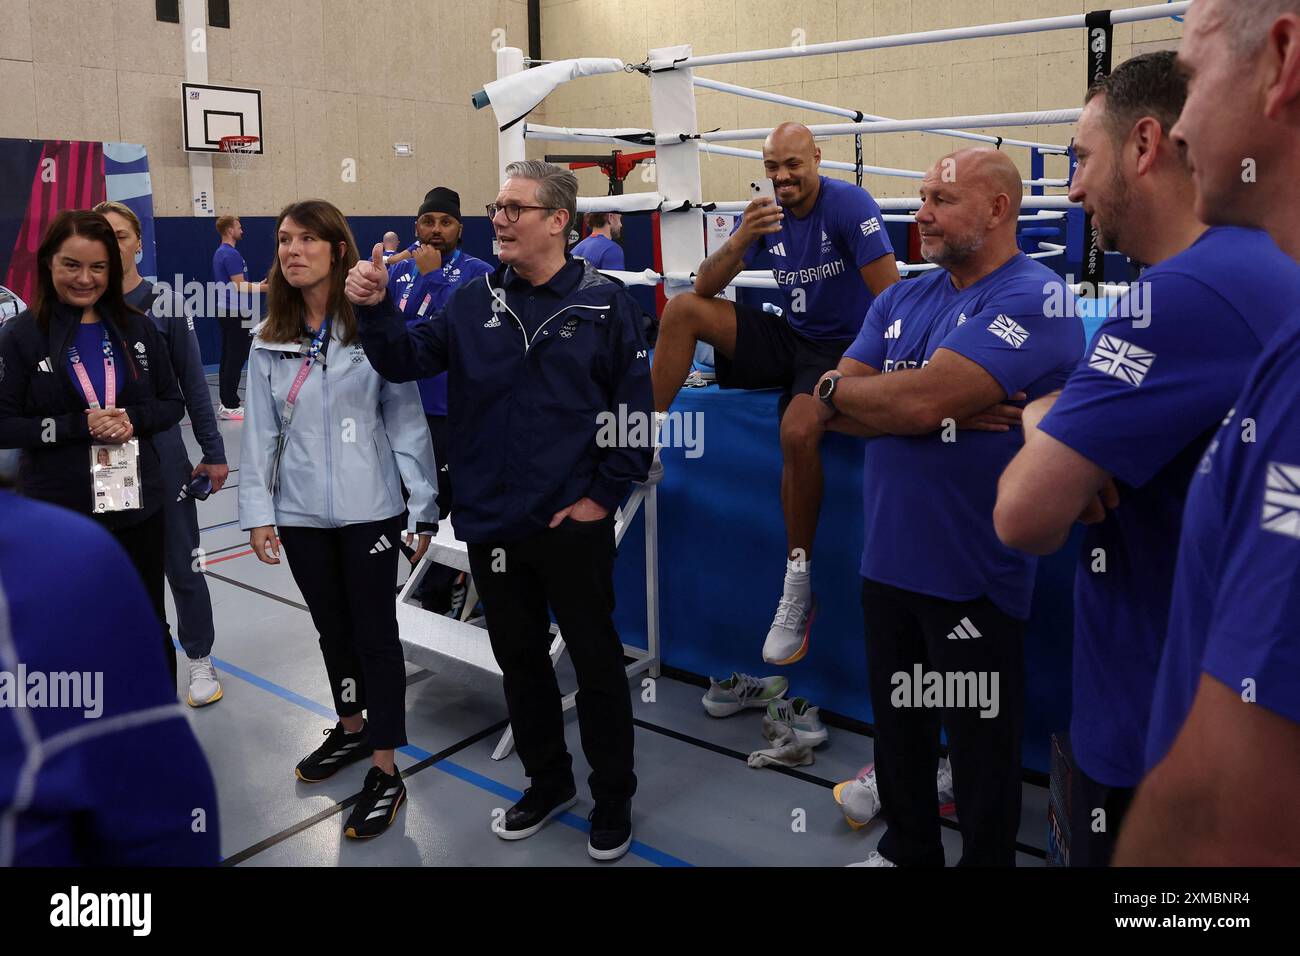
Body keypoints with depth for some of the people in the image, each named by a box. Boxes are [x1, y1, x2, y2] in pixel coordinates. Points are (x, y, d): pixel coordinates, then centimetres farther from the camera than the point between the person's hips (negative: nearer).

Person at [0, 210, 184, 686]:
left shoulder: (136, 328, 2)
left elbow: (172, 403, 6)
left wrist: (133, 418, -13)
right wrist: (79, 425, -19)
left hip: (137, 503, 2)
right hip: (60, 510, -2)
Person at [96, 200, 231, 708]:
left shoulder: (164, 303, -3)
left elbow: (192, 380, 0)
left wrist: (213, 452, 0)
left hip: (161, 452, -2)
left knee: (180, 562, 6)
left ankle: (200, 660, 22)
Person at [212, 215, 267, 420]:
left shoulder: (220, 253, 16)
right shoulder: (231, 254, -15)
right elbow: (240, 286, -19)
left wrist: (257, 285, 20)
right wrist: (265, 288, -9)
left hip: (225, 311, 10)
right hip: (235, 313, -10)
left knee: (228, 358, 11)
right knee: (236, 359, -7)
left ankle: (227, 403, 14)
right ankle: (230, 406, -5)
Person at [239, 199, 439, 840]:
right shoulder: (270, 342, 4)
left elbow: (406, 420, -8)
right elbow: (260, 432, 6)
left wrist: (423, 510, -8)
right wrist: (258, 511, 2)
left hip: (368, 508, -4)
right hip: (301, 512, 4)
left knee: (375, 632, 3)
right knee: (331, 626, 19)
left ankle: (385, 771, 14)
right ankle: (351, 729, 40)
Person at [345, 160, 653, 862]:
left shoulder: (605, 304, -6)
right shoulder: (474, 304, 5)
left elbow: (636, 407, -7)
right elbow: (405, 360, 3)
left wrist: (605, 493, -9)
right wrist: (374, 309, -15)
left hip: (573, 523, -4)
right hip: (490, 523, 4)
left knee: (596, 662, 10)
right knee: (519, 659, 18)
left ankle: (613, 798, 29)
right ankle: (547, 781, 39)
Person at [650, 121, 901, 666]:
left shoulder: (850, 204, -14)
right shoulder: (767, 214, 3)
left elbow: (891, 296, -20)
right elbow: (705, 287, -4)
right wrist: (740, 241, -22)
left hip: (840, 349, -6)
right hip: (788, 337, 6)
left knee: (797, 432, -35)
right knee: (682, 310, -10)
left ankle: (798, 590, -19)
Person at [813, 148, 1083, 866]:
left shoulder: (1034, 299, -15)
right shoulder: (899, 301, 8)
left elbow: (921, 400, -26)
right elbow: (830, 413, -2)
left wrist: (840, 388, -7)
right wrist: (947, 409, -15)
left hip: (973, 577, -7)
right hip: (886, 560, 7)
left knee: (979, 747, 13)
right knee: (897, 732, 22)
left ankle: (985, 859, 35)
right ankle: (905, 852, 42)